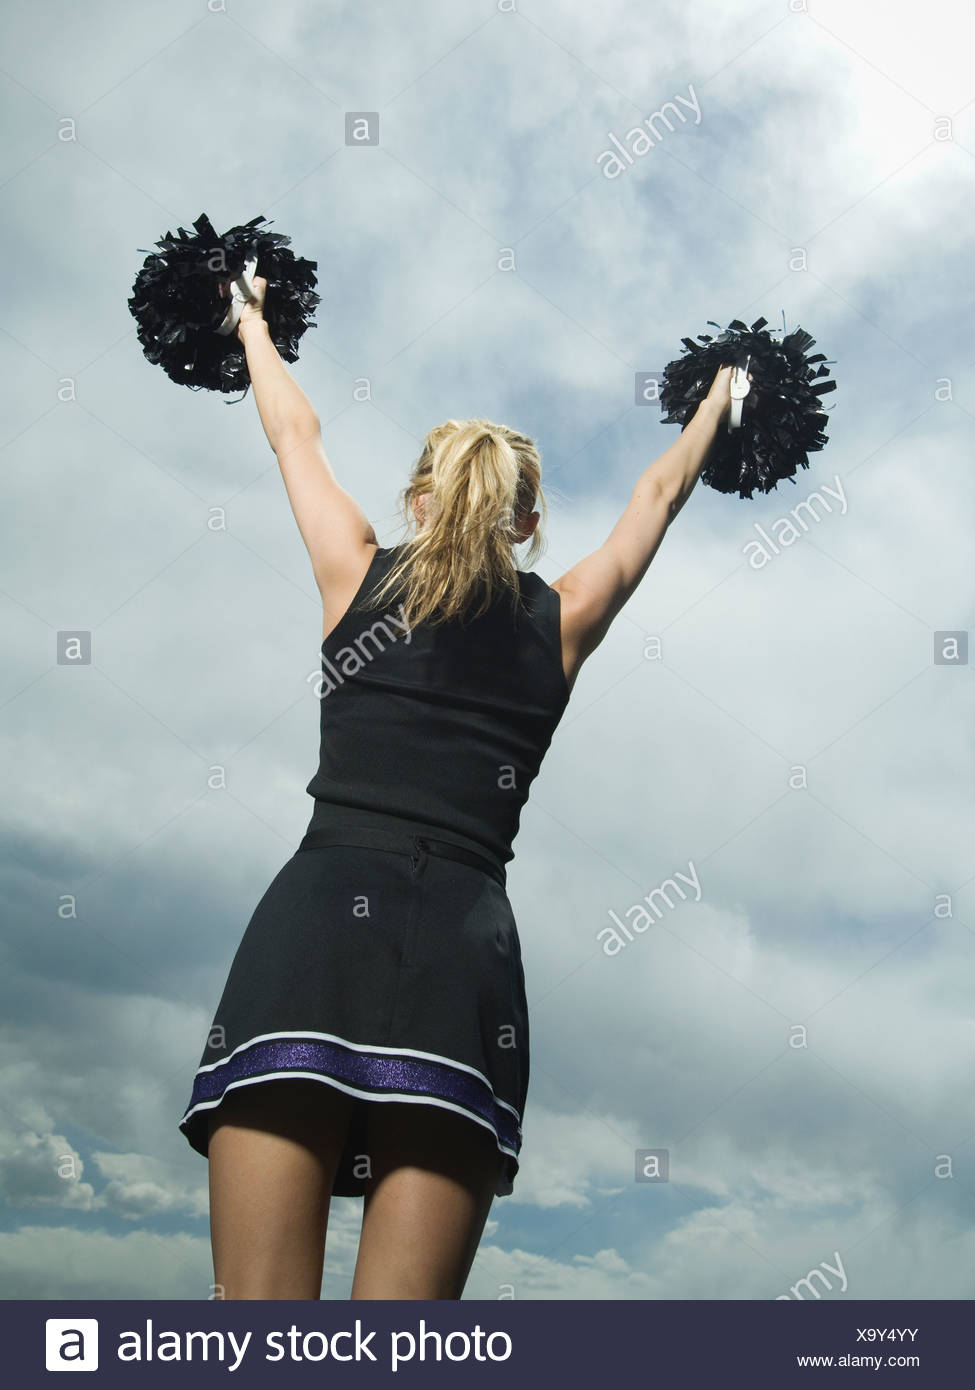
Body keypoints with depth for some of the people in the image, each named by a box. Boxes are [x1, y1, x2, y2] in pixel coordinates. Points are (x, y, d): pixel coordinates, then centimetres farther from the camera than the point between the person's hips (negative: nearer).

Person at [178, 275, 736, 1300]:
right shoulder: (561, 621, 18)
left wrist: (253, 324, 52)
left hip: (317, 917, 0)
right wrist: (720, 394, 53)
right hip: (463, 940, 1)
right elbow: (657, 496, 36)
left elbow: (295, 434, 34)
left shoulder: (359, 575, 17)